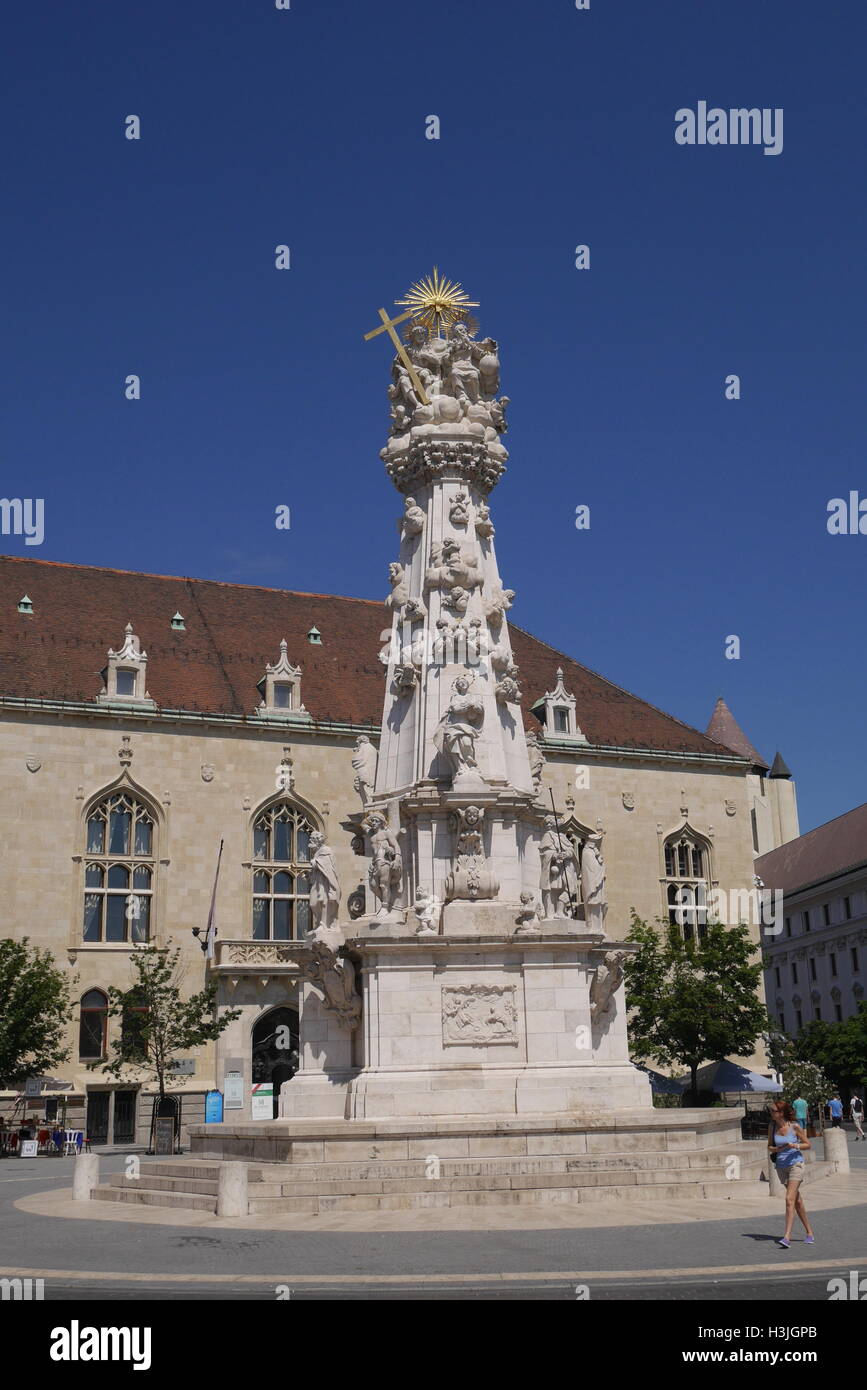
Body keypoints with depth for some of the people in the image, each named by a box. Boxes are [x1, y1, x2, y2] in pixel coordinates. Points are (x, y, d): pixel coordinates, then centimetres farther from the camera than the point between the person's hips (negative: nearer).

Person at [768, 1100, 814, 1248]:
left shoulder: (795, 1127, -10)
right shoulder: (772, 1126, 1)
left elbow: (808, 1145, -1)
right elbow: (769, 1146, 9)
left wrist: (796, 1146, -19)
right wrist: (777, 1149, -13)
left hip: (795, 1165, -5)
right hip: (781, 1166, 5)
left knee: (790, 1200, -15)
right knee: (797, 1201, 14)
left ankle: (787, 1237, -19)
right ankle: (809, 1233, 27)